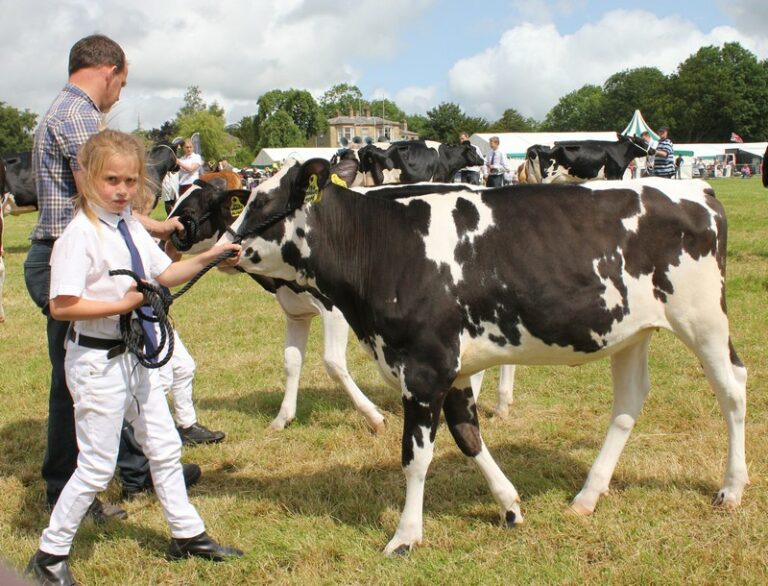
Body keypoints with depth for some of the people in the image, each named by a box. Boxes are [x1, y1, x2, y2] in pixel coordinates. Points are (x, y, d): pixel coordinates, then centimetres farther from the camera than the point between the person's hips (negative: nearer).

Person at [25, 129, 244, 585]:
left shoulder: (131, 226, 4)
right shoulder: (80, 235, -20)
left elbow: (163, 274, 15)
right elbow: (62, 307, -25)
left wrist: (207, 258, 3)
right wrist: (123, 305, -25)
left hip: (136, 355, 8)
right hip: (98, 359, -8)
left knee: (165, 448, 17)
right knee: (97, 466, 1)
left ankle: (187, 534, 32)